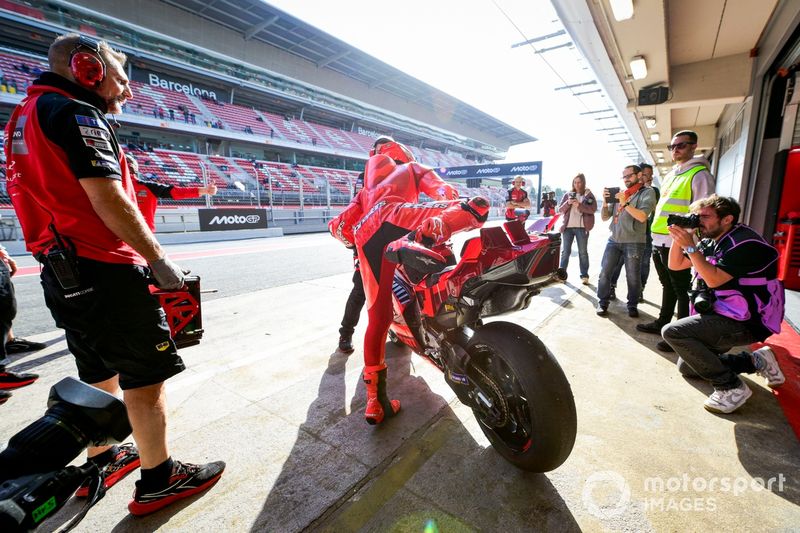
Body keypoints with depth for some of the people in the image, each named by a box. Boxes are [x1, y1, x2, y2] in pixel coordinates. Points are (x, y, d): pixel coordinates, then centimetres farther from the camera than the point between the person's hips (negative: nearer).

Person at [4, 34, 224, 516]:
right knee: (146, 376, 0)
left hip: (62, 272, 10)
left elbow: (57, 195, 19)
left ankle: (103, 461, 36)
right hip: (105, 272, -10)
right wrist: (158, 260, -16)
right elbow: (107, 199, -20)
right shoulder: (76, 113, -9)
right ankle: (158, 480, 13)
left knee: (99, 374, 20)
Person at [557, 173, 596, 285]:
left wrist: (579, 205, -19)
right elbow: (560, 210, 7)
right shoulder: (568, 195, 12)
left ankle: (584, 276, 6)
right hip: (568, 226, 2)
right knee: (565, 251, 3)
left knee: (583, 252, 2)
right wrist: (568, 203, -11)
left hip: (582, 227, -2)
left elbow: (593, 209, -6)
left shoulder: (589, 195, 6)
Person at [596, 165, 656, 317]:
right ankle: (603, 302, 10)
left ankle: (632, 305, 18)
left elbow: (642, 217, -14)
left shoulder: (647, 192, 1)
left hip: (633, 242, -4)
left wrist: (625, 203, -16)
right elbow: (605, 217, 13)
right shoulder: (618, 193, 14)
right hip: (613, 240, 4)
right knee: (604, 273, -2)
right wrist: (605, 201, -2)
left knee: (633, 277, 2)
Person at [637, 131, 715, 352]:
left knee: (682, 290, 0)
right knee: (668, 286, 19)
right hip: (659, 241, 8)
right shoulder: (670, 175, 19)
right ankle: (662, 323, 32)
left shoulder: (699, 174, -7)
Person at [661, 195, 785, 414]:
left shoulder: (744, 242, -20)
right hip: (723, 316, 9)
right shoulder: (711, 242, 5)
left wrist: (690, 246, -26)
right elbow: (675, 265, 7)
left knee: (672, 331, -27)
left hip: (746, 322, -9)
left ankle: (731, 387, -13)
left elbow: (714, 279, -29)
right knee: (686, 367, 13)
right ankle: (755, 361, 20)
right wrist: (679, 236, -6)